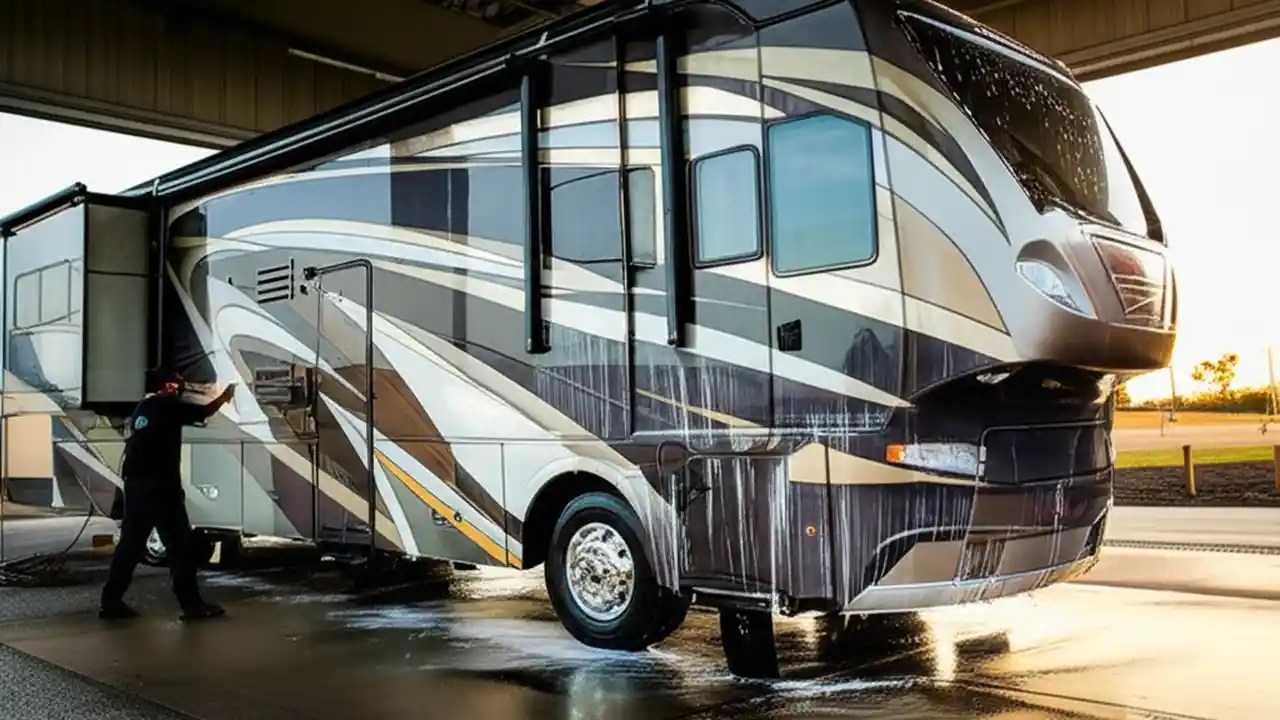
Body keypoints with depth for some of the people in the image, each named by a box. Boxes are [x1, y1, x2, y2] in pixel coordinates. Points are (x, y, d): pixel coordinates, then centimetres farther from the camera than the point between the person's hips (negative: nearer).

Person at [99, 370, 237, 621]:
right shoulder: (168, 406, -4)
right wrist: (225, 396, 16)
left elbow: (131, 441, 22)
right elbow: (205, 412, 2)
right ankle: (192, 604, -3)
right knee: (179, 545, -4)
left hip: (135, 483, 8)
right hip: (160, 484, -8)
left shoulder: (142, 408, 18)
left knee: (130, 543, 12)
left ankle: (111, 601, 11)